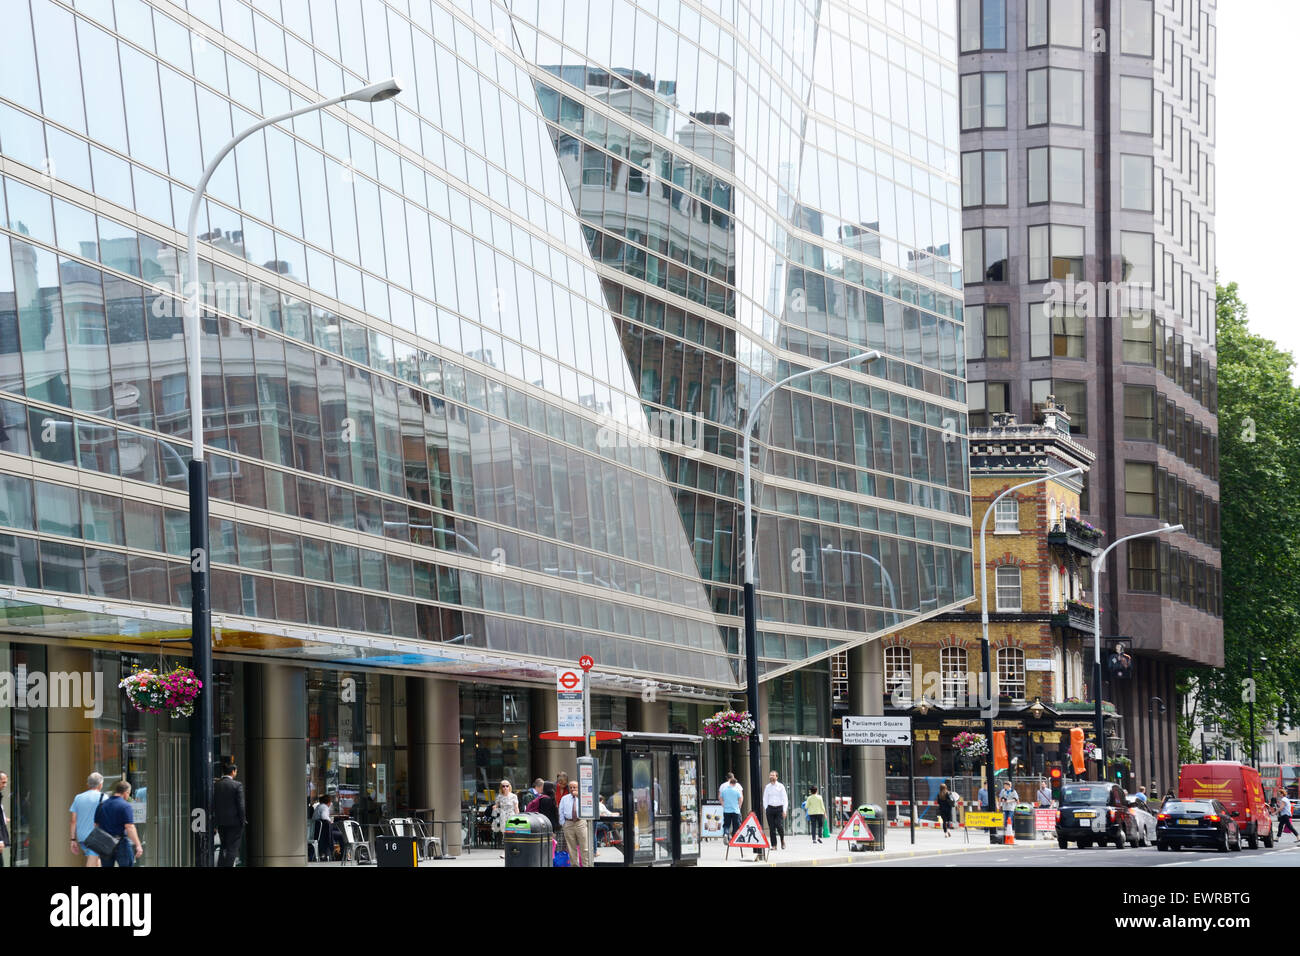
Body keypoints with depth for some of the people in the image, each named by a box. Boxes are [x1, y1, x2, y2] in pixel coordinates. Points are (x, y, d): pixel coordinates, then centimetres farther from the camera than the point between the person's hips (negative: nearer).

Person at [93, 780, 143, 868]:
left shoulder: (102, 805, 9)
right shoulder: (125, 806, -11)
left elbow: (96, 825, 12)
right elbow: (129, 827, -19)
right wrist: (138, 845, -19)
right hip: (121, 844, -6)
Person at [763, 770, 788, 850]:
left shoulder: (780, 786, 3)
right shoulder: (767, 787, 10)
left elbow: (785, 799, 3)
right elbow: (765, 799, 14)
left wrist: (784, 810, -5)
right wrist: (766, 809, 3)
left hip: (779, 808, -2)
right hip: (770, 808, 2)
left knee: (780, 826, -13)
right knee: (772, 828, -1)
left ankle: (782, 840, 14)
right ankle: (774, 845, 4)